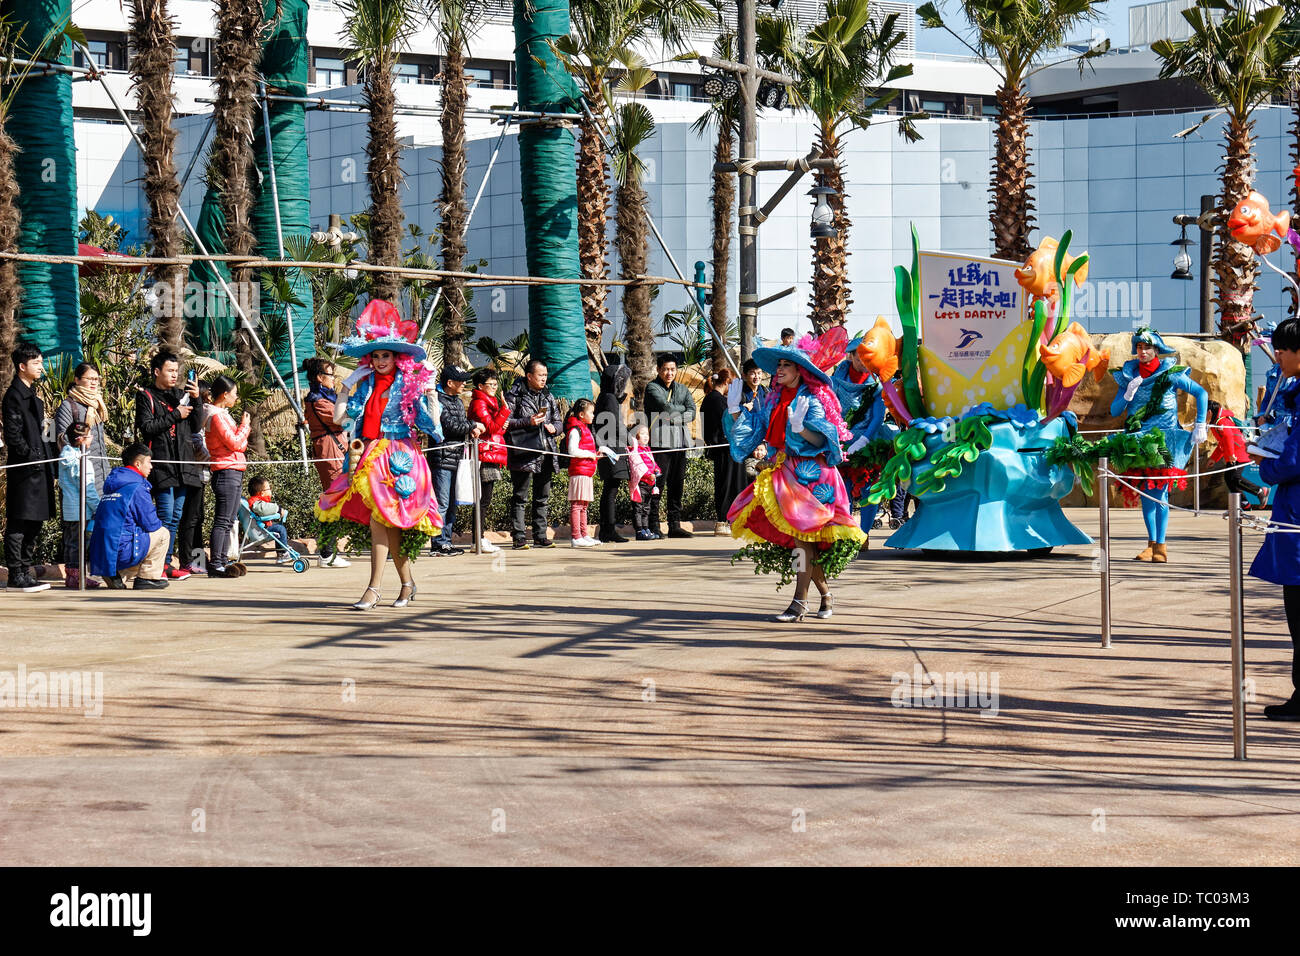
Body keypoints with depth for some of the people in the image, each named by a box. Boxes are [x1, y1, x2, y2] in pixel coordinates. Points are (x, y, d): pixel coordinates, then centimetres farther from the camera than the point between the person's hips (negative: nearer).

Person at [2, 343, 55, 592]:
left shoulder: (32, 395, 19)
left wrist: (50, 460, 16)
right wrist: (32, 457, -18)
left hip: (39, 469, 9)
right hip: (24, 469, -9)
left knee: (34, 524, 11)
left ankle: (25, 573, 16)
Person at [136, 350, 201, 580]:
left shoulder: (180, 394, 17)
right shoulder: (145, 396, 0)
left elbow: (196, 424, 13)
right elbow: (146, 426, -12)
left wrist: (196, 399, -2)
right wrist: (175, 415, -12)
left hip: (182, 464, 6)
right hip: (161, 464, -6)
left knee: (176, 516, 8)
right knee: (166, 515, -11)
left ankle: (166, 562, 13)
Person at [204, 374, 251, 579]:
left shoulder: (222, 414, 19)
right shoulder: (216, 416, -12)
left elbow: (240, 445, 22)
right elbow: (234, 443, -17)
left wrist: (244, 426, 10)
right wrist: (245, 425, -3)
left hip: (234, 472, 11)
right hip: (226, 471, -11)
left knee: (229, 521, 12)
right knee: (222, 521, -11)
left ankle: (223, 561, 15)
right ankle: (215, 565, -12)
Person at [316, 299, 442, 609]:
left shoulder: (411, 385, 1)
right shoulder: (366, 385, 13)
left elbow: (432, 424, -3)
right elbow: (339, 417, 9)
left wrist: (431, 394, -13)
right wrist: (347, 385, 7)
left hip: (398, 458, -5)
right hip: (370, 456, 5)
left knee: (379, 518, -14)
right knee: (388, 523, 4)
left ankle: (374, 588, -15)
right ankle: (407, 582, 18)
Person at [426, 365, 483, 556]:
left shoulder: (458, 401, 19)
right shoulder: (438, 401, -10)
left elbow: (462, 425, 20)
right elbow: (450, 425, -18)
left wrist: (472, 431, -3)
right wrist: (473, 426, -6)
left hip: (456, 458, 9)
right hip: (442, 457, -9)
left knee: (451, 504, 11)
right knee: (441, 503, -9)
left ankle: (446, 542, 16)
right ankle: (438, 544, -7)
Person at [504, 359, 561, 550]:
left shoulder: (548, 397, 17)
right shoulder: (514, 396, -2)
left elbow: (558, 420, 24)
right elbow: (505, 422, -9)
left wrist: (554, 427, 2)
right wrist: (528, 422, -17)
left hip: (546, 454, 6)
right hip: (523, 453, -6)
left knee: (542, 498, 9)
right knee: (520, 498, -4)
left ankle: (540, 536, 15)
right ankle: (519, 538, -3)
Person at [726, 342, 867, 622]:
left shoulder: (812, 401, -6)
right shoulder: (773, 400, 14)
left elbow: (820, 439, -16)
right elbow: (752, 429, 15)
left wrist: (799, 427, -32)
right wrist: (735, 410, 6)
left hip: (809, 472, -7)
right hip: (783, 472, 7)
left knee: (802, 535, -13)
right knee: (798, 538, 7)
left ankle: (800, 602, -14)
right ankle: (825, 594, 21)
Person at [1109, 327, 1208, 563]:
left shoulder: (1170, 373, 0)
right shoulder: (1128, 374, 9)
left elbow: (1201, 393, 3)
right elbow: (1114, 411, 7)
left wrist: (1200, 426, -3)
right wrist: (1129, 391, -10)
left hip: (1165, 437, -4)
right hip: (1139, 438, 4)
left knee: (1159, 490, -12)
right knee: (1145, 491, 0)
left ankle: (1160, 545, -11)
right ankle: (1151, 543, 6)